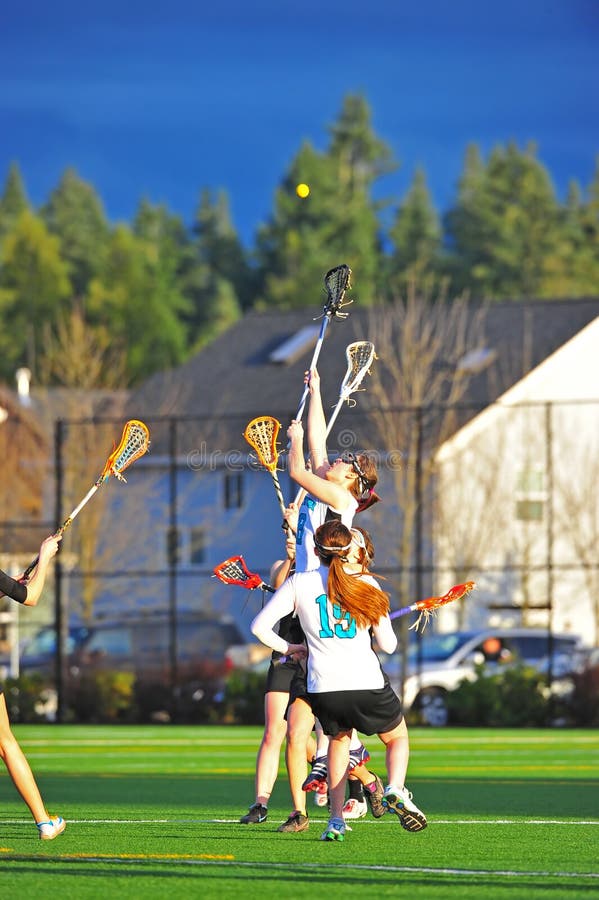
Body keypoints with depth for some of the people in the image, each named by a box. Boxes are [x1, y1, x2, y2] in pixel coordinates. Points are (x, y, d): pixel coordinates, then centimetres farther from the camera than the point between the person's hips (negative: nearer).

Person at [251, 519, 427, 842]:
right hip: (367, 683, -1)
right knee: (398, 737, 23)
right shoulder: (366, 585, 4)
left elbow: (260, 626, 1)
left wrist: (286, 647, 19)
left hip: (323, 688, 1)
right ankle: (395, 789, -9)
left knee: (338, 739, 30)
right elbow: (388, 645, 8)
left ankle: (336, 819, 17)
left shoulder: (299, 583, 4)